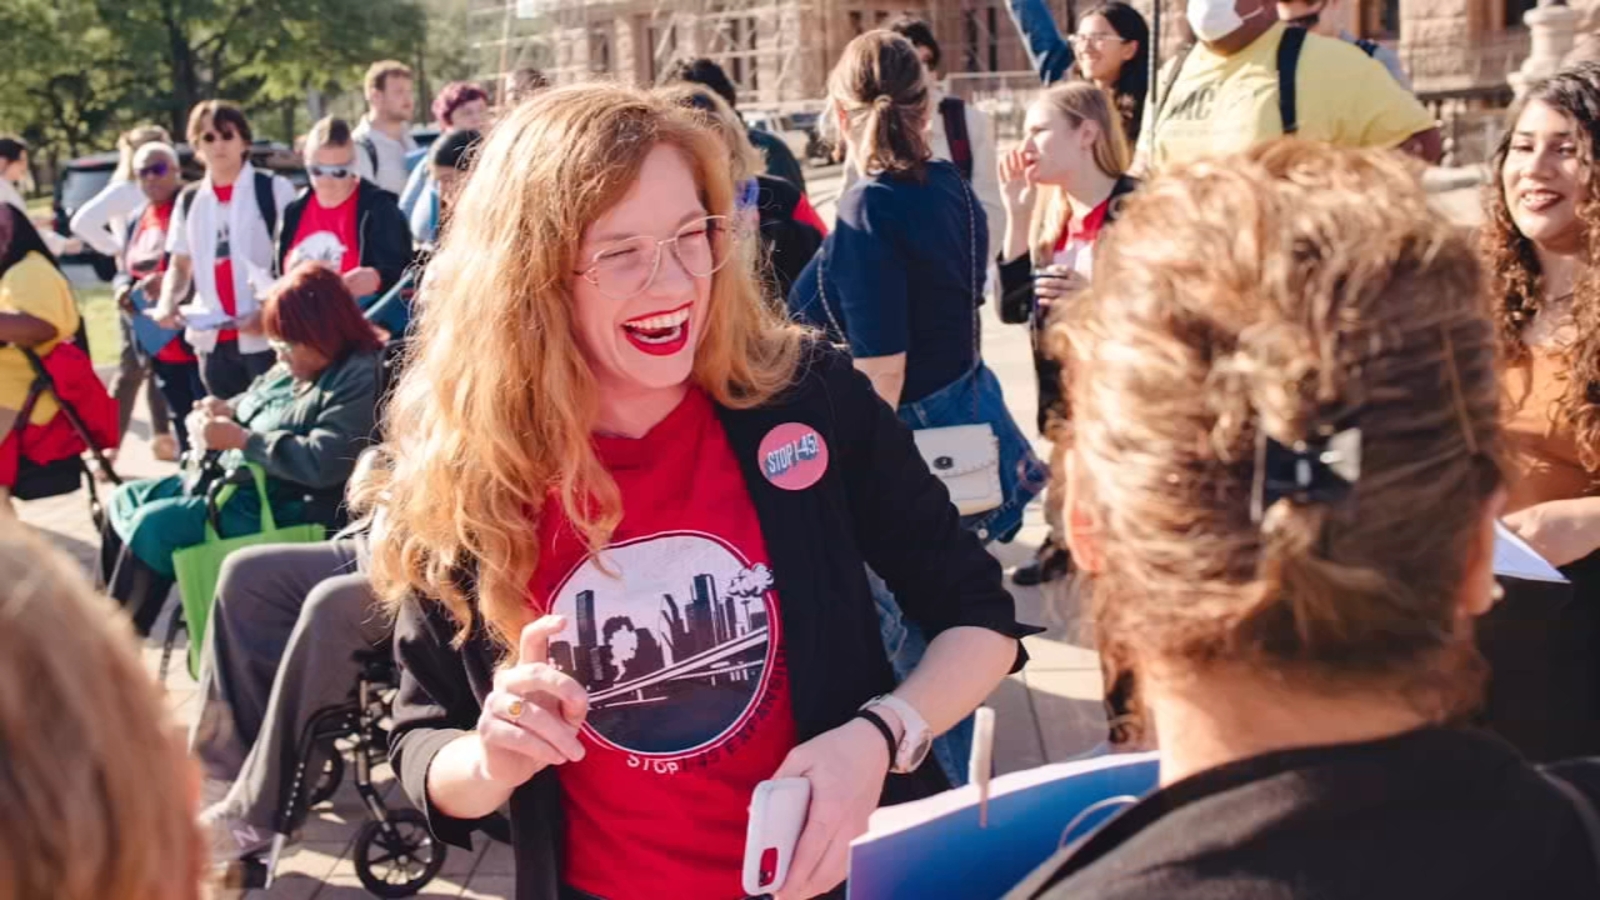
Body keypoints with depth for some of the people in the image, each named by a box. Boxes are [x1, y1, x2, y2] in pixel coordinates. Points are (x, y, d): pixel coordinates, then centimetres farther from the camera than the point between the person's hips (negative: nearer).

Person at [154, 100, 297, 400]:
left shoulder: (274, 190, -1)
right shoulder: (190, 199, 14)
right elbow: (180, 265, 19)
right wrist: (167, 301, -2)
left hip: (266, 336, -5)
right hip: (212, 339, 5)